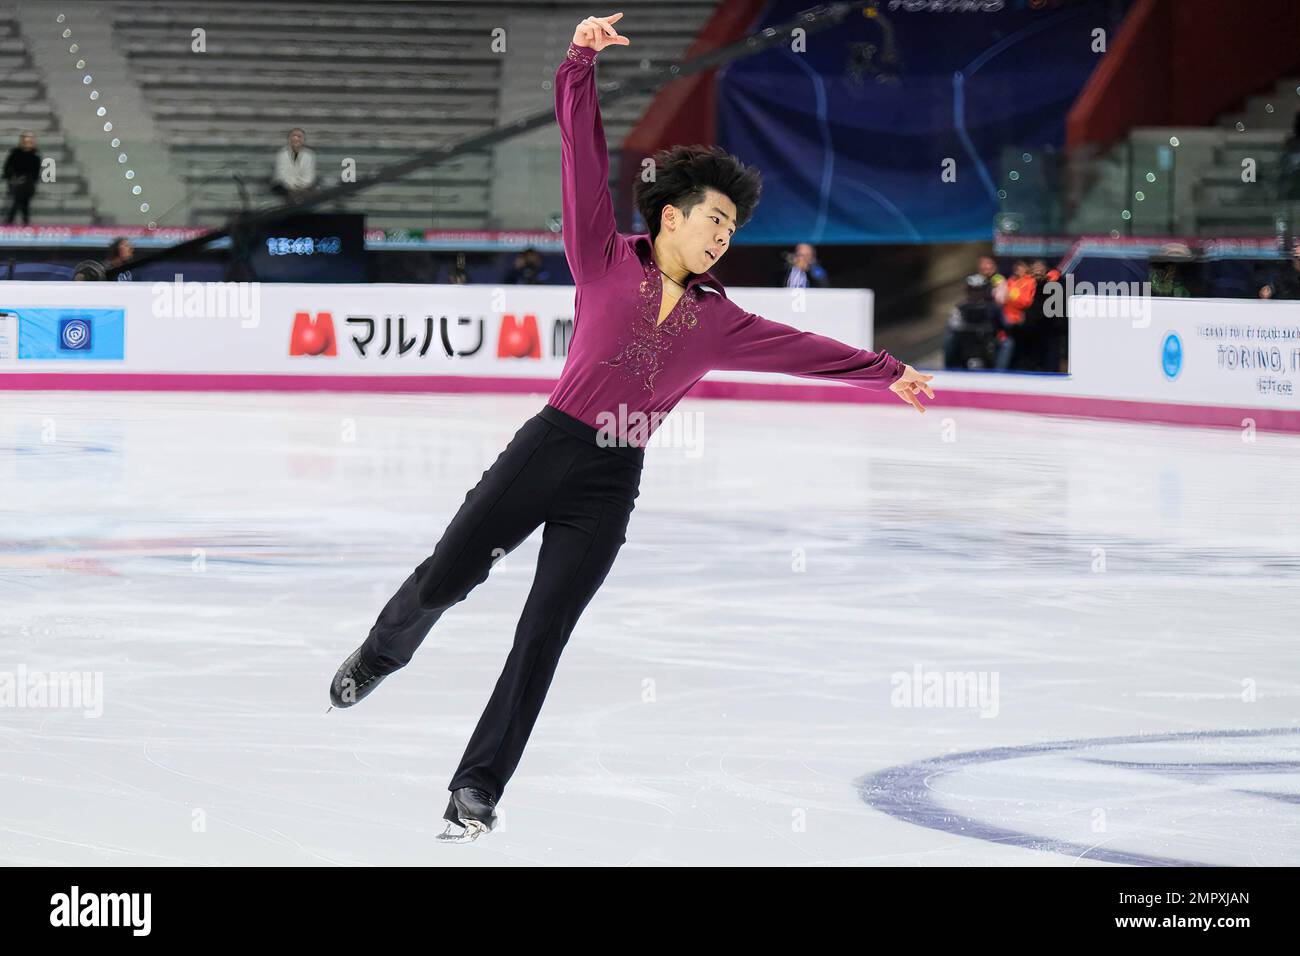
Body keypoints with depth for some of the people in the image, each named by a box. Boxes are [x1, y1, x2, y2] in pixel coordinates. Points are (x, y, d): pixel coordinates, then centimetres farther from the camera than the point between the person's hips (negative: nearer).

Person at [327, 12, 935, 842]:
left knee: (543, 634, -1)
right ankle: (382, 654, 37)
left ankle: (479, 788, 5)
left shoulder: (717, 321, 11)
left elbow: (804, 350, 17)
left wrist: (886, 373, 18)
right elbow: (585, 159, -5)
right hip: (545, 449, -2)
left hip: (609, 488, 2)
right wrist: (581, 65, -15)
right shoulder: (606, 261, 1)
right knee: (443, 578, 2)